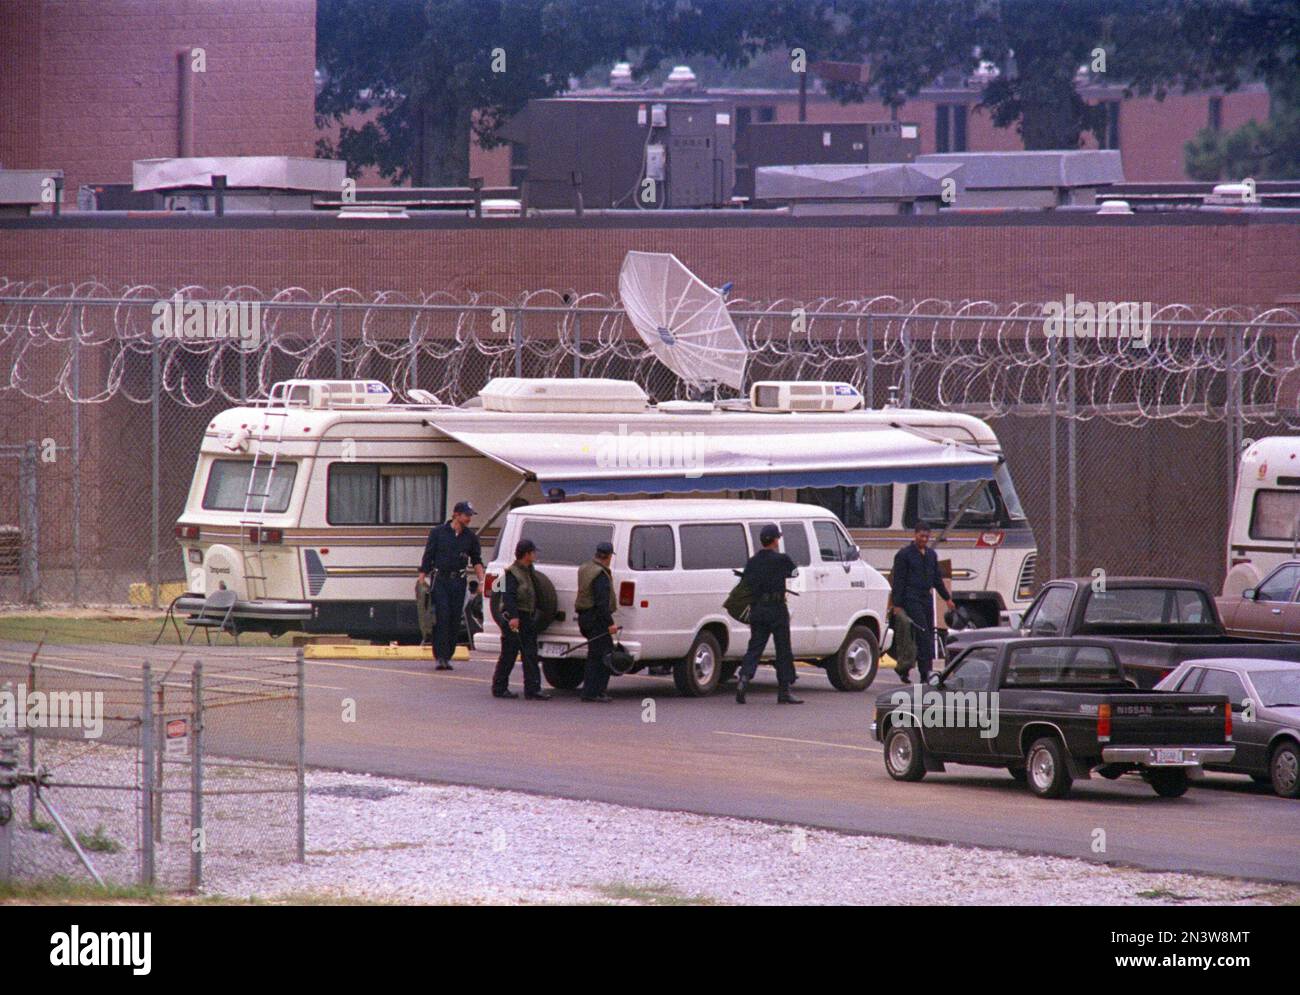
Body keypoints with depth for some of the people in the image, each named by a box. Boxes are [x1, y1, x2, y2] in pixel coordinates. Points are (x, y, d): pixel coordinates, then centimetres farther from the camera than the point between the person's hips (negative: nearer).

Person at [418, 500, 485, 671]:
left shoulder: (471, 537, 9)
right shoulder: (438, 533, 0)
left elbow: (477, 561, 14)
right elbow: (427, 558, 2)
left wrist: (481, 581, 1)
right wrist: (421, 580, -4)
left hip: (458, 581, 3)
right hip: (439, 580, -3)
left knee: (455, 620, 0)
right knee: (441, 618, -11)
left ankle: (447, 656, 9)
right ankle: (441, 656, -11)